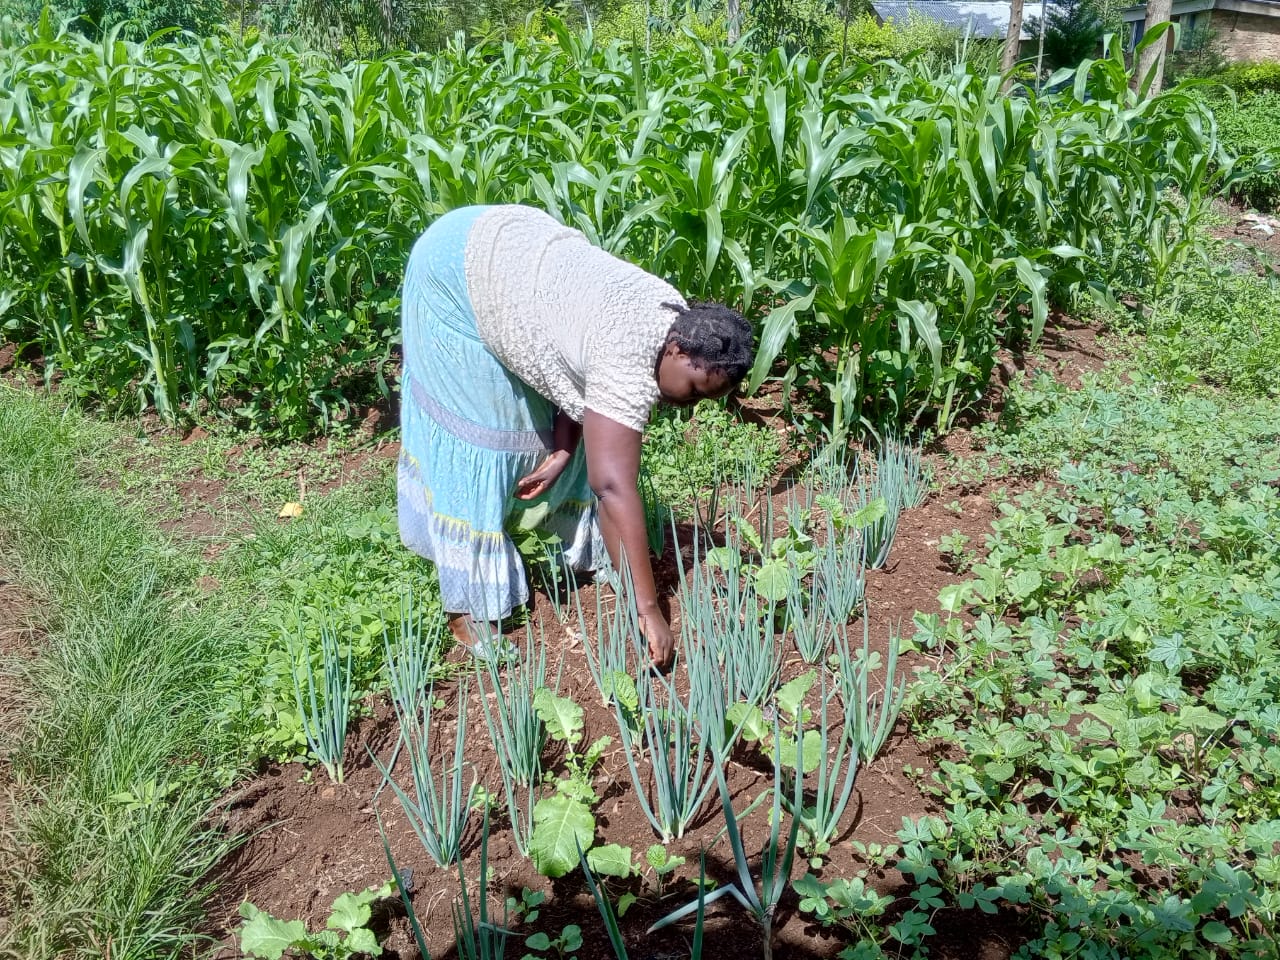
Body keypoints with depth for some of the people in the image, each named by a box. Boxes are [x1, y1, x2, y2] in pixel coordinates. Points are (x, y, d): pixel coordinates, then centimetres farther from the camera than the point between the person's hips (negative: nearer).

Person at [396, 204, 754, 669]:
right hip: (455, 264, -8)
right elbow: (614, 485, -40)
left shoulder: (674, 318, -9)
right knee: (470, 427, -6)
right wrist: (647, 609, -39)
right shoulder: (630, 360, -35)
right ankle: (468, 604, 1)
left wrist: (562, 451, -11)